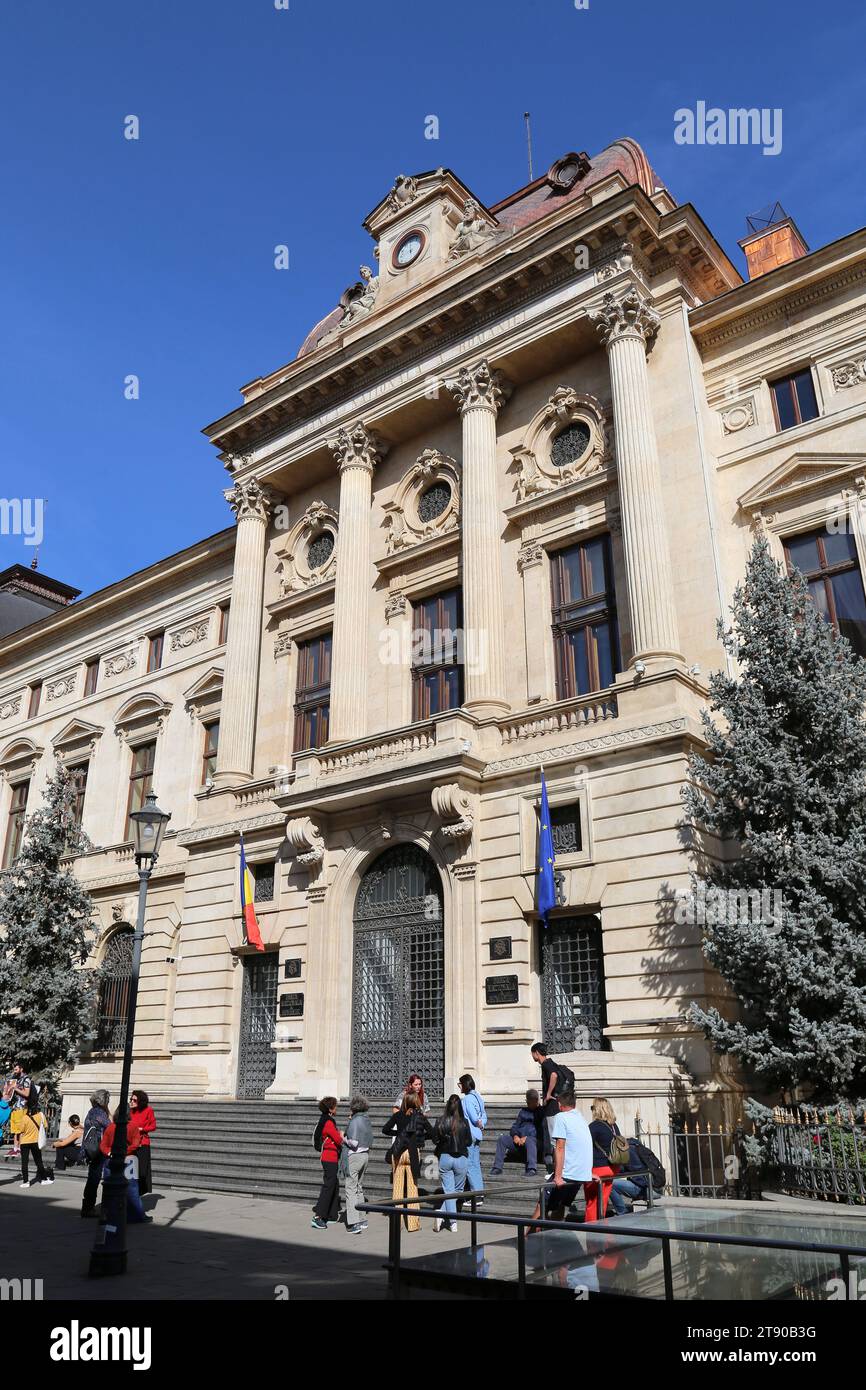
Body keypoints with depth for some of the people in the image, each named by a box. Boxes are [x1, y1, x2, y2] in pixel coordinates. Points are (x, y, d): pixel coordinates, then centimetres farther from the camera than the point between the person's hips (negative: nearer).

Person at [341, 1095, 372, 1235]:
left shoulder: (355, 1121, -15)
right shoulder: (366, 1120, 10)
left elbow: (353, 1143, -22)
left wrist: (344, 1139, -2)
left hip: (354, 1156, -9)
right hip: (365, 1155, 9)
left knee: (351, 1189, -5)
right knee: (359, 1188, 18)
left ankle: (354, 1224, -8)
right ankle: (362, 1220, 22)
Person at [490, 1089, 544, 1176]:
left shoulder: (542, 1112, 8)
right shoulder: (523, 1111, 26)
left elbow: (542, 1131, -5)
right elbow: (514, 1127, 22)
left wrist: (526, 1137, -16)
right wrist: (515, 1136, -3)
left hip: (536, 1140, -5)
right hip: (519, 1140, 5)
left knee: (529, 1140, -39)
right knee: (502, 1139, -17)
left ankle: (532, 1169, -47)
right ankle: (497, 1167, -18)